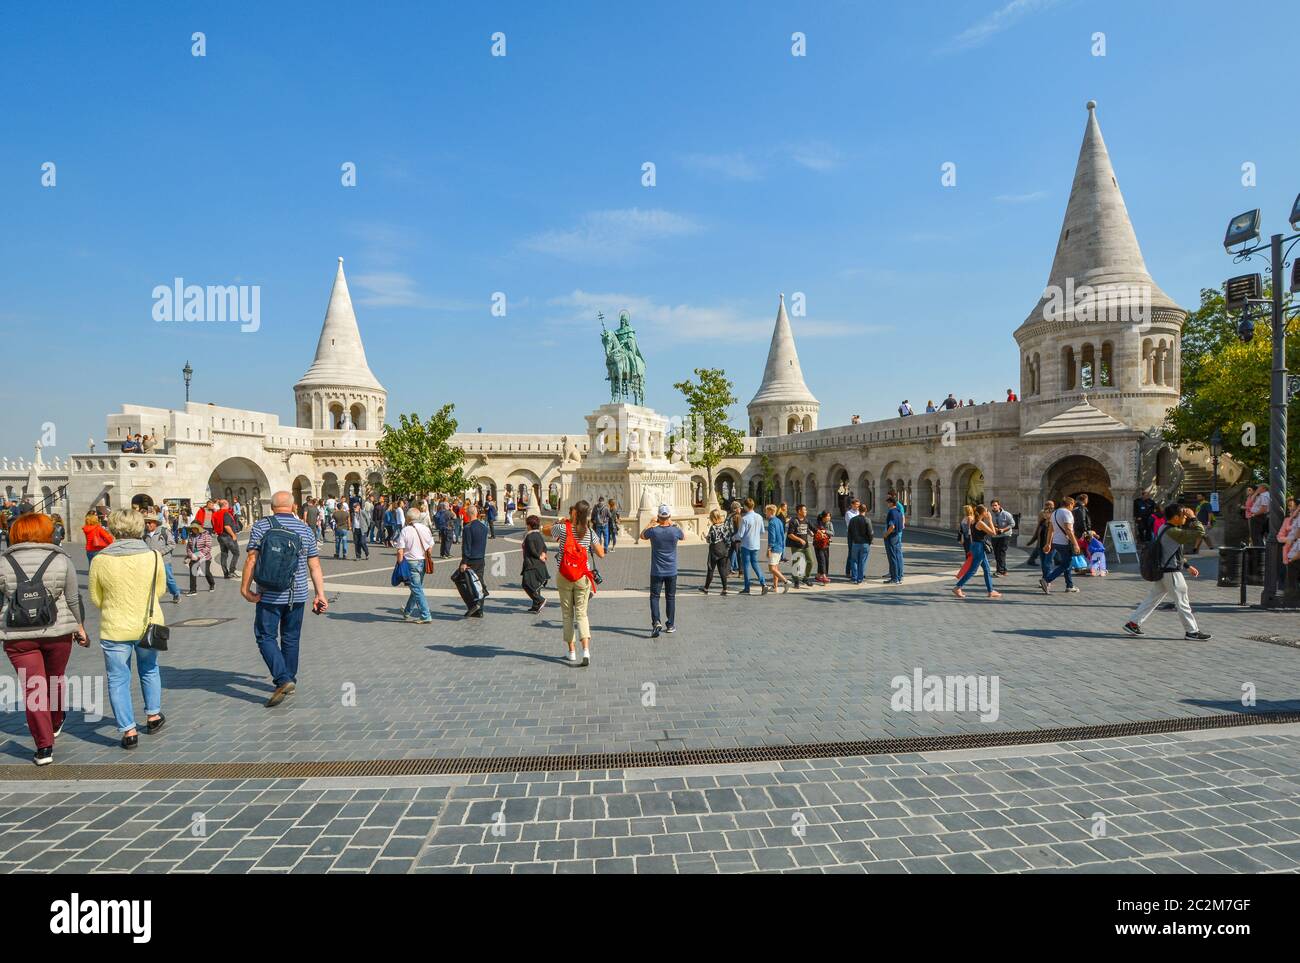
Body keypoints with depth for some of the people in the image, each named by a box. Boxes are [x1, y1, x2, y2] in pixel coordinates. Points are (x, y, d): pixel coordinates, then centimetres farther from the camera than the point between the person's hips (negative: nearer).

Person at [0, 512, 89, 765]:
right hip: (58, 632, 1)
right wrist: (81, 628, 12)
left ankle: (44, 747, 2)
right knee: (54, 680, 20)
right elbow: (74, 599, 0)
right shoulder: (61, 560, -4)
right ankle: (55, 724, 43)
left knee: (33, 688, 2)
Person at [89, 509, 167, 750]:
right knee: (149, 670, 24)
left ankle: (128, 731, 13)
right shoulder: (153, 556, -10)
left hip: (115, 630, -2)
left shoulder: (100, 560, -13)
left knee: (118, 680, 11)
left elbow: (96, 599, -2)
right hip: (149, 625, 2)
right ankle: (153, 715, 35)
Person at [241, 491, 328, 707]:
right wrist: (320, 595, 5)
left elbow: (251, 559, -12)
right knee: (291, 638, 15)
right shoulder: (306, 530, 3)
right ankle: (289, 679, 26)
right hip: (297, 595, 3)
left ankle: (283, 679, -11)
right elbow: (315, 566, 3)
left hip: (269, 595, -3)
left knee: (266, 636, 3)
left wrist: (245, 587, -7)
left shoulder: (261, 526, -4)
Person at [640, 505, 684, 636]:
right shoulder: (675, 531, -11)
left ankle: (656, 622, -14)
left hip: (656, 571, -1)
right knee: (670, 597, 13)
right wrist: (672, 525, 18)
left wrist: (651, 524, 17)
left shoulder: (653, 531, -13)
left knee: (654, 597, 5)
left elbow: (642, 536, 11)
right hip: (672, 571, 1)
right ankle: (670, 625, 18)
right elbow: (683, 537, 14)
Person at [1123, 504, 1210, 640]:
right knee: (1183, 602, 3)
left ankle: (1133, 622, 15)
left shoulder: (1165, 528, 10)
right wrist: (1193, 518, -11)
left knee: (1152, 599, 13)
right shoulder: (1173, 532, -20)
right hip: (1171, 573, -9)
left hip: (1161, 571, 10)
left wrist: (1187, 566, 20)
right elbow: (1200, 532, -24)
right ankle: (1192, 631, 13)